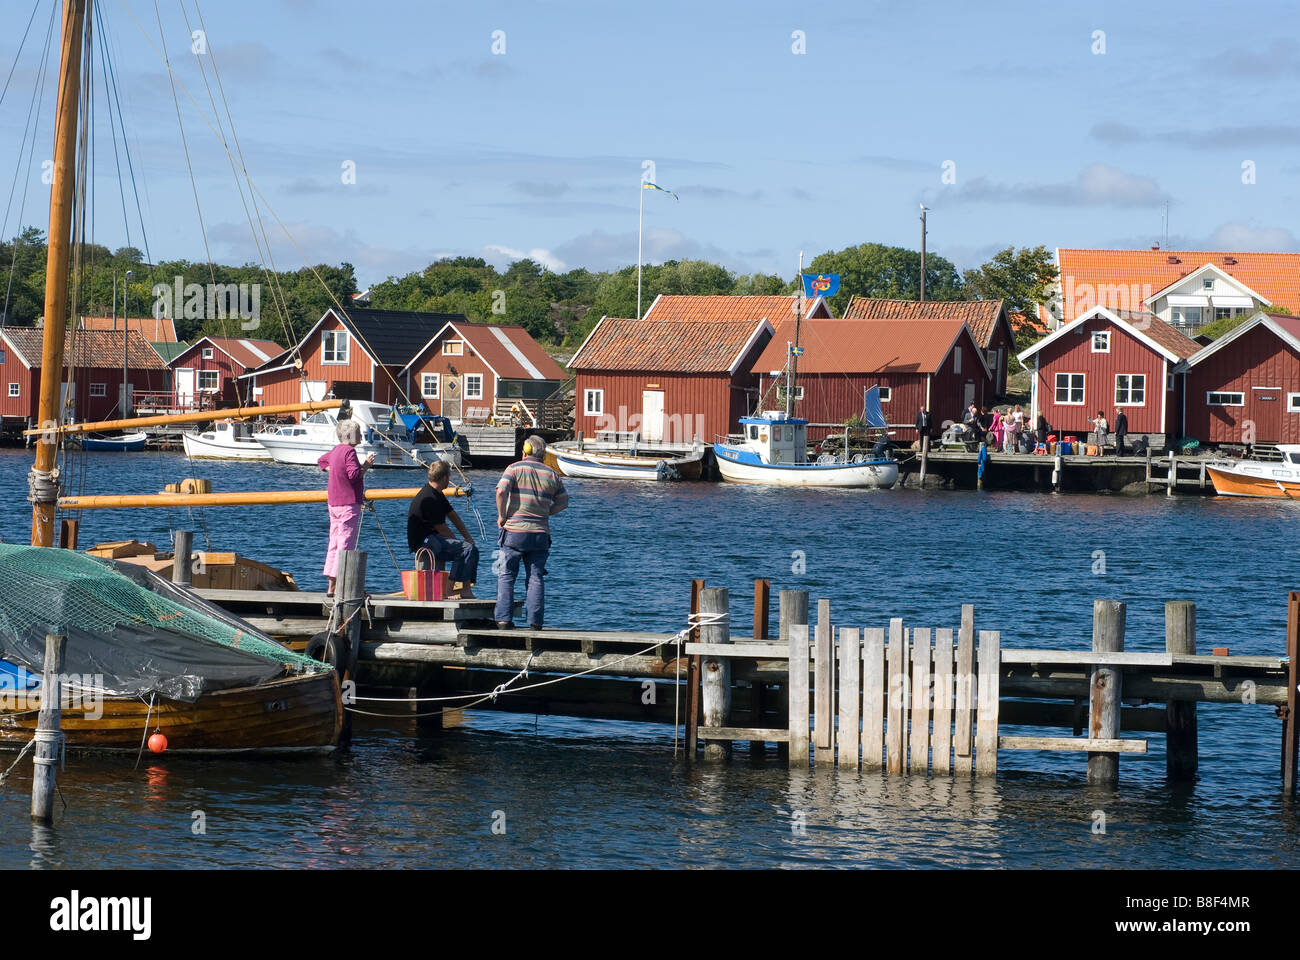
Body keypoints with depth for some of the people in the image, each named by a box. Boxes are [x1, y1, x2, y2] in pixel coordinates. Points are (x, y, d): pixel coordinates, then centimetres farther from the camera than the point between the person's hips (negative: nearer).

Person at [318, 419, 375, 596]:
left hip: (334, 502, 10)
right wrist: (366, 465, -9)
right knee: (346, 544, -7)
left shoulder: (336, 451, 14)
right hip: (349, 503, -10)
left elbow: (321, 461, 32)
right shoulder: (349, 451, -14)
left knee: (334, 543, 11)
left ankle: (332, 585, 14)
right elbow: (354, 474, -23)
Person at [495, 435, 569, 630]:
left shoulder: (515, 469, -2)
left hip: (514, 531, -3)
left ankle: (504, 619, 0)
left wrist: (502, 515, -5)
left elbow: (501, 491, -16)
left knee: (506, 576, 5)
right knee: (536, 577, 6)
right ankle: (535, 621, 0)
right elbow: (563, 502, 13)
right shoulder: (551, 474, 9)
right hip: (540, 532, 3)